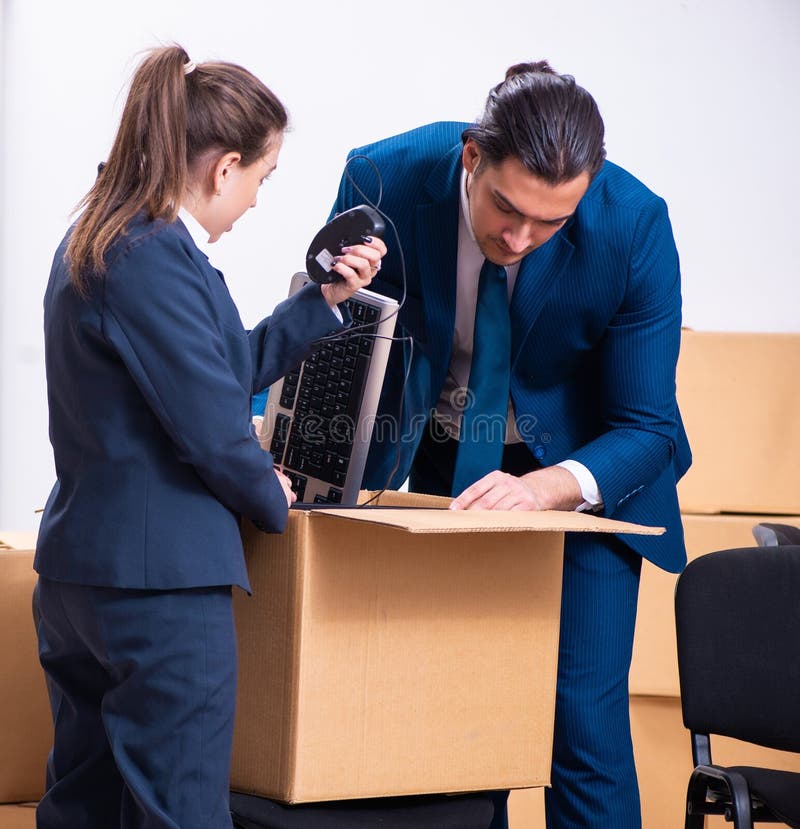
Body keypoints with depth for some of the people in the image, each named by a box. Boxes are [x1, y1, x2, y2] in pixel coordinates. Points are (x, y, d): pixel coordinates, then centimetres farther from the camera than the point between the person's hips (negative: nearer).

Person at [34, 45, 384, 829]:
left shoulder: (98, 242, 13)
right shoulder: (156, 259, -19)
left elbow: (226, 367, 19)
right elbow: (214, 427, -20)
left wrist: (325, 301, 17)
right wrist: (272, 498, -1)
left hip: (80, 572, 10)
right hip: (161, 585, -10)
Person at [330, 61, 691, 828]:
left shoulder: (634, 226, -27)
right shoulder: (384, 180, -24)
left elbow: (649, 429, -20)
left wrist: (545, 489, -39)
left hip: (584, 476, -2)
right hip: (441, 466, 2)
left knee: (583, 720, -10)